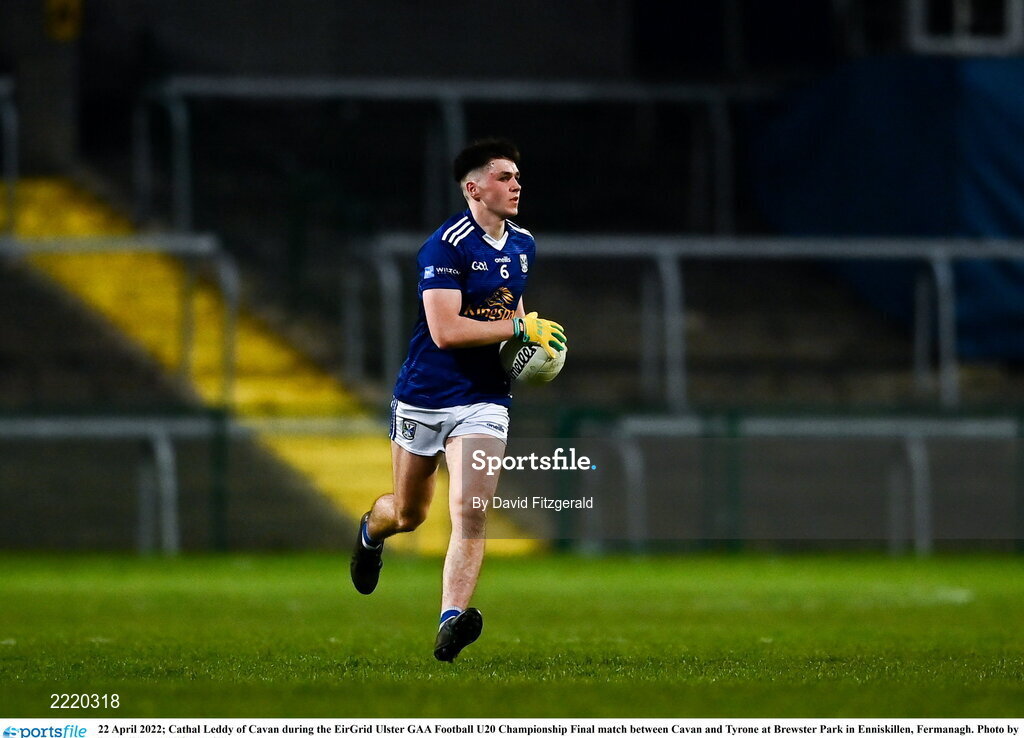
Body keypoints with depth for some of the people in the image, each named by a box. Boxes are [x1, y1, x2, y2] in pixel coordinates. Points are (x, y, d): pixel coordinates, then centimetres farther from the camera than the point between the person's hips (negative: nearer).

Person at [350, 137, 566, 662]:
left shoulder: (523, 244, 7)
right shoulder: (447, 245, -17)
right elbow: (445, 331, -25)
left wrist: (534, 336, 7)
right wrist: (519, 328, -22)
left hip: (484, 402, 4)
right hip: (425, 397, -4)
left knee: (470, 514, -16)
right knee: (409, 513, 15)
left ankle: (451, 622, -23)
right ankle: (371, 531, 51)